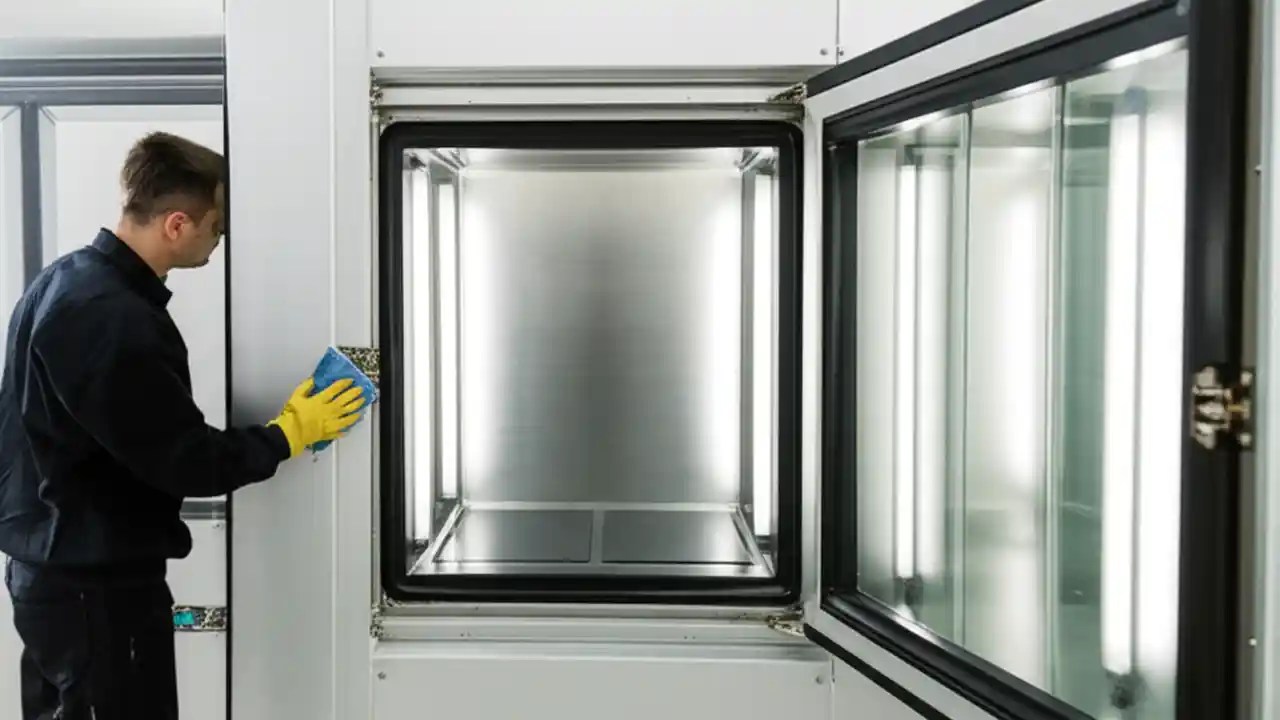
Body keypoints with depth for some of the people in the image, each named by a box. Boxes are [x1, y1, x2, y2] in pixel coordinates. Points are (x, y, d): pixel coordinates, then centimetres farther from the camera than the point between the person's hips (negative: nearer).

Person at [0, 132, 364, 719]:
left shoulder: (65, 281, 5)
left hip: (54, 569, 10)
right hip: (99, 583, -10)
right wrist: (292, 431, -9)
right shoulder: (115, 321, -27)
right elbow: (191, 464, -23)